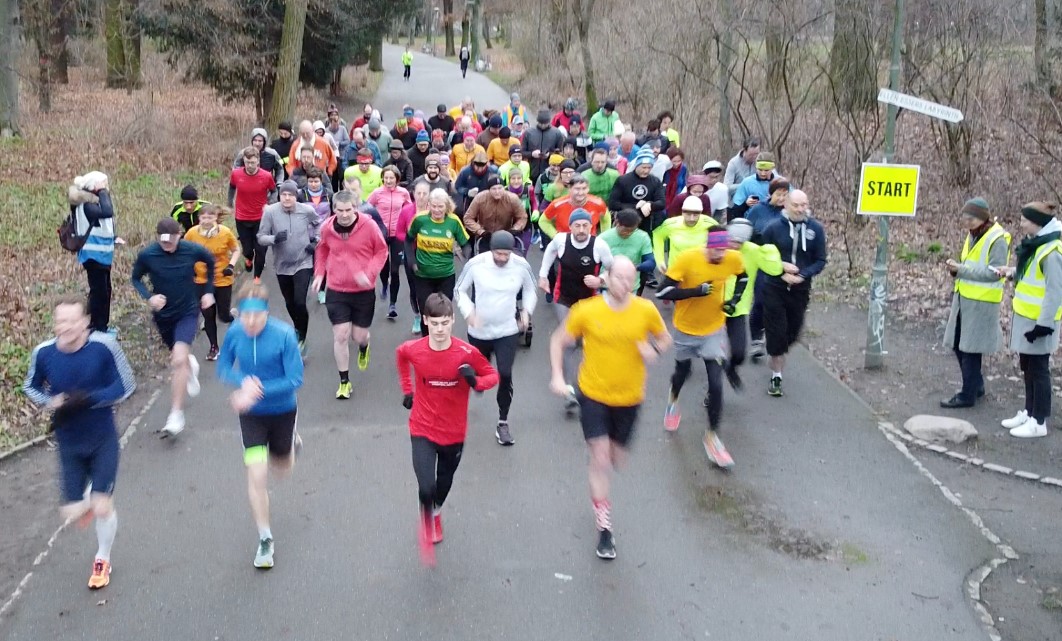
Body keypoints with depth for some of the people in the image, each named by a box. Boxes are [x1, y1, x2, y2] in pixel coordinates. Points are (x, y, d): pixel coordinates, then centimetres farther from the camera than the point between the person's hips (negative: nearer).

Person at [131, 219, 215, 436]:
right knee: (179, 357, 23)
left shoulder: (193, 250, -18)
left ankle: (176, 415, -14)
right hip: (163, 314, 3)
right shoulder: (147, 255, -17)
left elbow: (210, 262, 5)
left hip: (188, 312, -3)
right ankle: (191, 364, 63)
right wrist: (149, 297, -18)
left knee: (178, 361, -21)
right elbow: (136, 278, 0)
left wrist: (208, 291, 4)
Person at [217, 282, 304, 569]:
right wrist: (243, 382, -20)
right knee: (257, 476, -7)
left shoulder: (284, 335, -23)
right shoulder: (234, 333, -13)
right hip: (251, 415, 1)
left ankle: (290, 441, 58)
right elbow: (223, 368, 1)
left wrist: (258, 391, -30)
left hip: (282, 410, -1)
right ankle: (265, 539, 11)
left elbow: (295, 380, -22)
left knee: (282, 467, 21)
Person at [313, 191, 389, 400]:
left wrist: (369, 273, -19)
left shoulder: (369, 226, -16)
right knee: (340, 336, -3)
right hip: (336, 291, 1)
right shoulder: (327, 227, -8)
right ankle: (344, 381, 13)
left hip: (364, 291, -1)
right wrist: (319, 274, 2)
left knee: (359, 336, 7)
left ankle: (364, 347, 48)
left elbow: (382, 251, -5)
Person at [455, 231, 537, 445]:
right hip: (479, 331, 0)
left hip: (508, 331, 0)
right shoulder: (475, 264, -17)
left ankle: (503, 423, 3)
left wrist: (527, 310, -8)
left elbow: (530, 289, 8)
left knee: (505, 375, -12)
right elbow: (460, 290, -3)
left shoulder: (521, 266, -12)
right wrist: (468, 313, -17)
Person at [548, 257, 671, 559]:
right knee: (600, 459, -7)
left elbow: (665, 338, 7)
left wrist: (654, 349, -16)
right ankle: (604, 529, 5)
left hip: (629, 397, 3)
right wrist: (557, 377, -12)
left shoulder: (646, 310, -10)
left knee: (616, 459, 16)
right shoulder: (586, 311, -14)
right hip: (593, 395, -2)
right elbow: (558, 341, -1)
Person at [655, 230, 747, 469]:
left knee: (716, 383, -7)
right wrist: (696, 291, -36)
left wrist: (734, 299, -9)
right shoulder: (686, 259, -27)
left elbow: (743, 278, 8)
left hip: (714, 329, 1)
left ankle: (711, 436, 9)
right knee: (682, 371, 22)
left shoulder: (734, 259, -17)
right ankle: (673, 399, 58)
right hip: (686, 329, -1)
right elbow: (662, 292, -26)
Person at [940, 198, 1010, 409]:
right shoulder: (973, 235, 11)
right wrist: (956, 267, -2)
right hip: (963, 298, 8)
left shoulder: (998, 239, -15)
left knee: (970, 348, -1)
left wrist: (961, 269, -21)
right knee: (959, 344, 13)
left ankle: (968, 395, 9)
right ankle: (976, 385, 29)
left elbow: (993, 272, -20)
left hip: (981, 303, -8)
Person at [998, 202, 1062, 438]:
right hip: (1026, 317, 9)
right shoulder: (1035, 243, 7)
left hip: (1039, 321, -9)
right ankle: (1029, 412, 29)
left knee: (1038, 369, 0)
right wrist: (1013, 272, 4)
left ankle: (1039, 421, 10)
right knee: (1028, 367, 17)